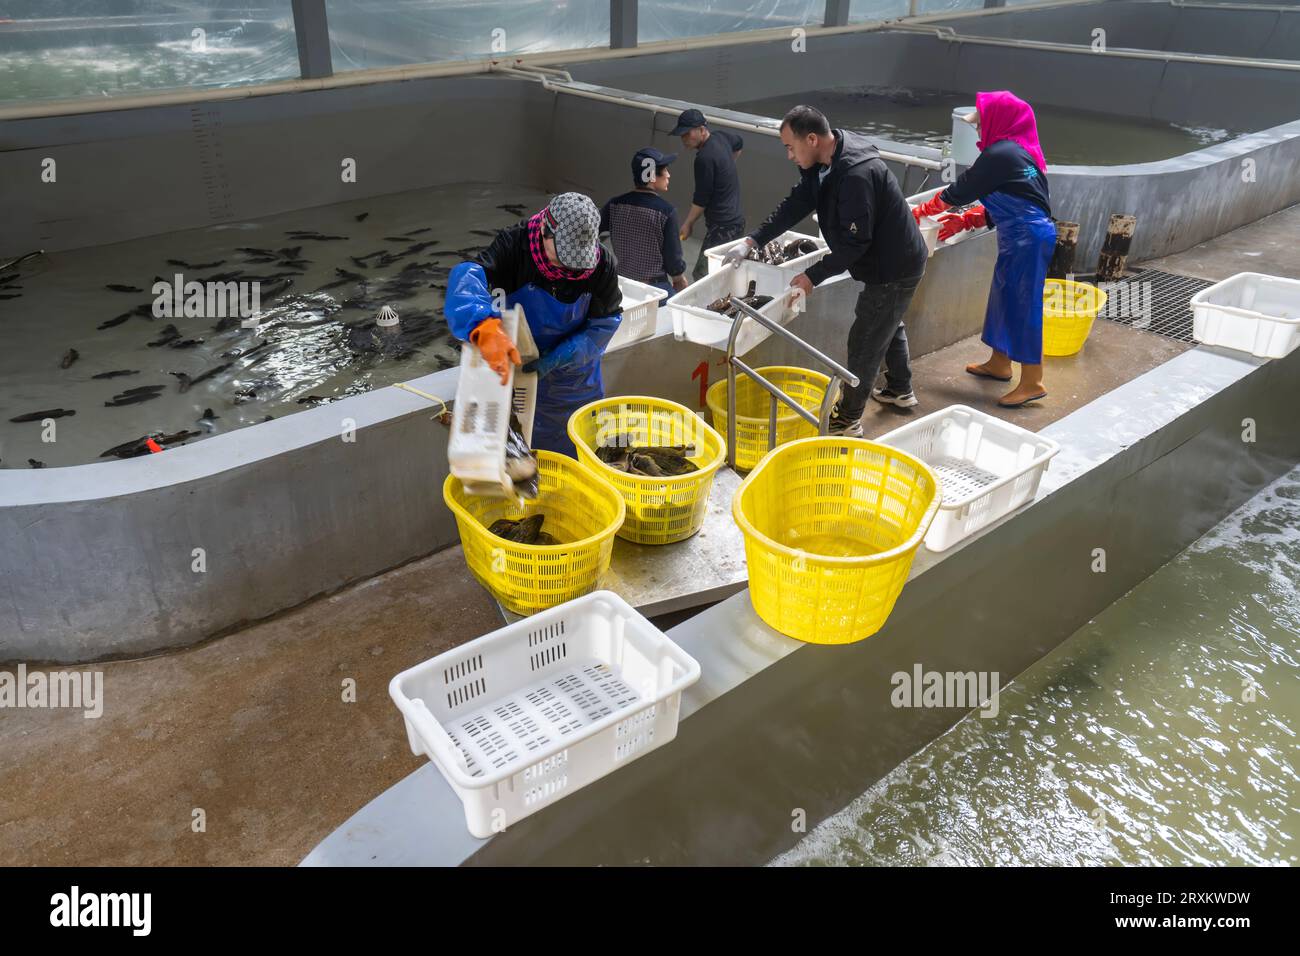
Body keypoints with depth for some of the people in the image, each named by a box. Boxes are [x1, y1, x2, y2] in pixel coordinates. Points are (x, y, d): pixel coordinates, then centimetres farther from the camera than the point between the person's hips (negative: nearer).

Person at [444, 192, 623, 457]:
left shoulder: (600, 265, -17)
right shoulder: (514, 245, -25)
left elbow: (604, 324, -11)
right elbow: (466, 278, -41)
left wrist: (555, 360, -26)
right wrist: (486, 328, -63)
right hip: (514, 368, -1)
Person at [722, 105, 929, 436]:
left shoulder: (857, 174, -34)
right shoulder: (825, 160, -3)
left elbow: (854, 241, -32)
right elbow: (797, 203, 2)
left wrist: (813, 276, -24)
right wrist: (752, 241, -4)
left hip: (894, 269, -10)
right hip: (894, 260, 10)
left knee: (865, 341, 0)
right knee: (889, 325, 27)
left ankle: (848, 420, 14)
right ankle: (900, 391, 49)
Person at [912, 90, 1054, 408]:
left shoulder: (999, 154, -15)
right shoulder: (1016, 150, 15)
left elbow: (961, 190, -8)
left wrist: (922, 210, 5)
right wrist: (965, 220, 14)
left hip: (1027, 238, -10)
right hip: (1019, 236, 10)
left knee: (1022, 304, -6)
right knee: (1004, 296, 18)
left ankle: (1032, 382, -1)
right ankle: (999, 363, 33)